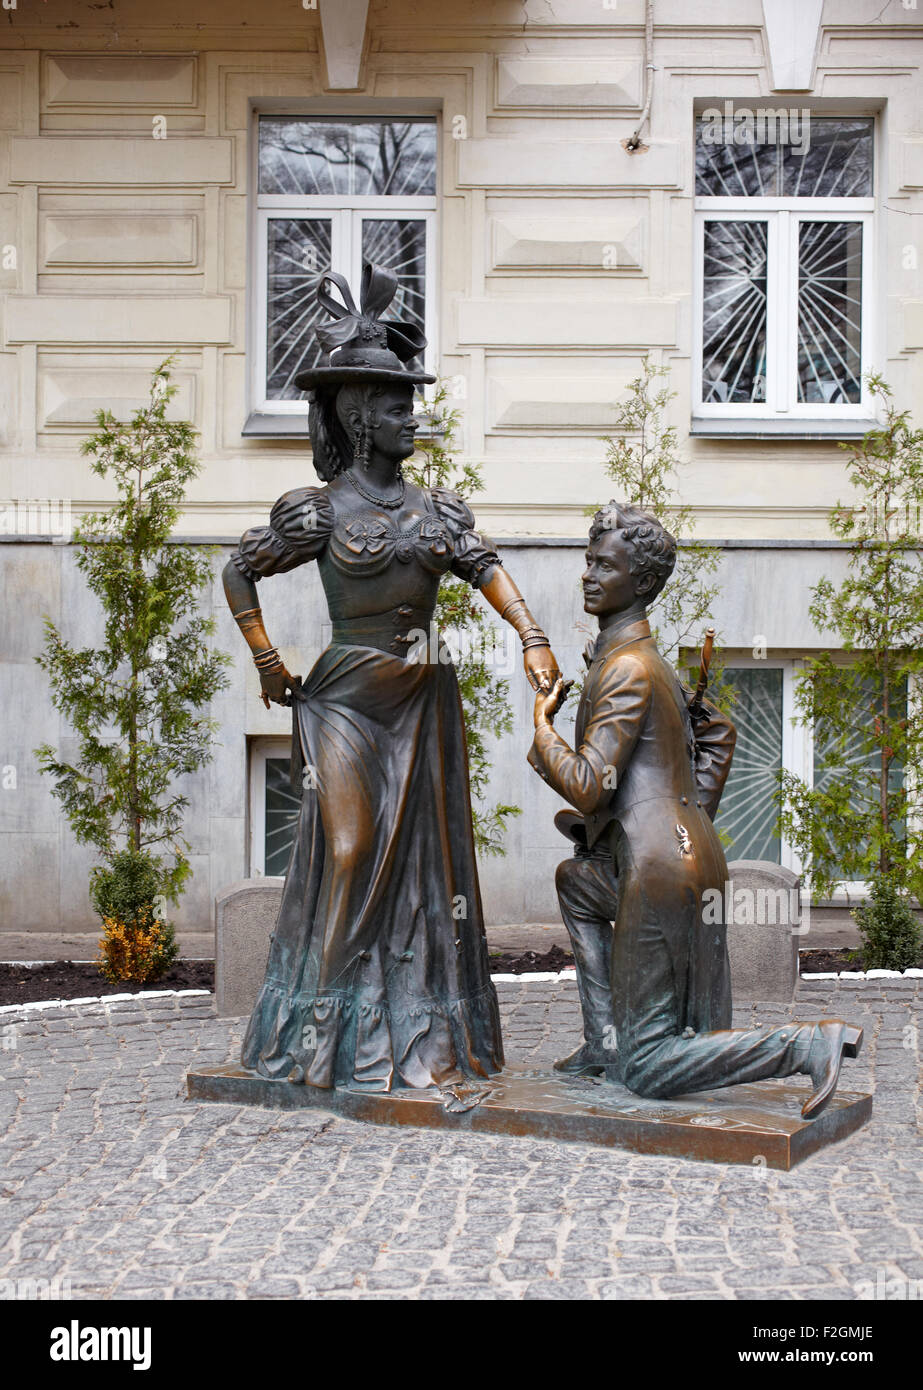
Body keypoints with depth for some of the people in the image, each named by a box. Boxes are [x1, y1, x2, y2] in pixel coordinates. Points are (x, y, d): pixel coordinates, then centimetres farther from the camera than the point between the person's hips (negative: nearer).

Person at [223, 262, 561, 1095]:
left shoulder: (440, 509, 10)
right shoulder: (319, 511, -1)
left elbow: (484, 566, -3)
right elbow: (240, 572, 8)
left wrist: (532, 638, -19)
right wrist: (268, 665, 3)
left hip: (425, 699, 5)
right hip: (347, 699, -4)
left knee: (426, 856, 6)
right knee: (353, 854, -9)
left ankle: (426, 1041, 14)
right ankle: (330, 1034, 2)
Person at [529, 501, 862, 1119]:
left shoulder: (626, 669, -12)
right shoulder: (650, 660, 18)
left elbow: (587, 788, -17)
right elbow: (719, 731, 32)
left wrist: (542, 723, -1)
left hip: (660, 871, -9)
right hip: (692, 856, 9)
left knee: (647, 1071, -2)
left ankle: (806, 1044, -14)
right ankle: (604, 1040, 23)